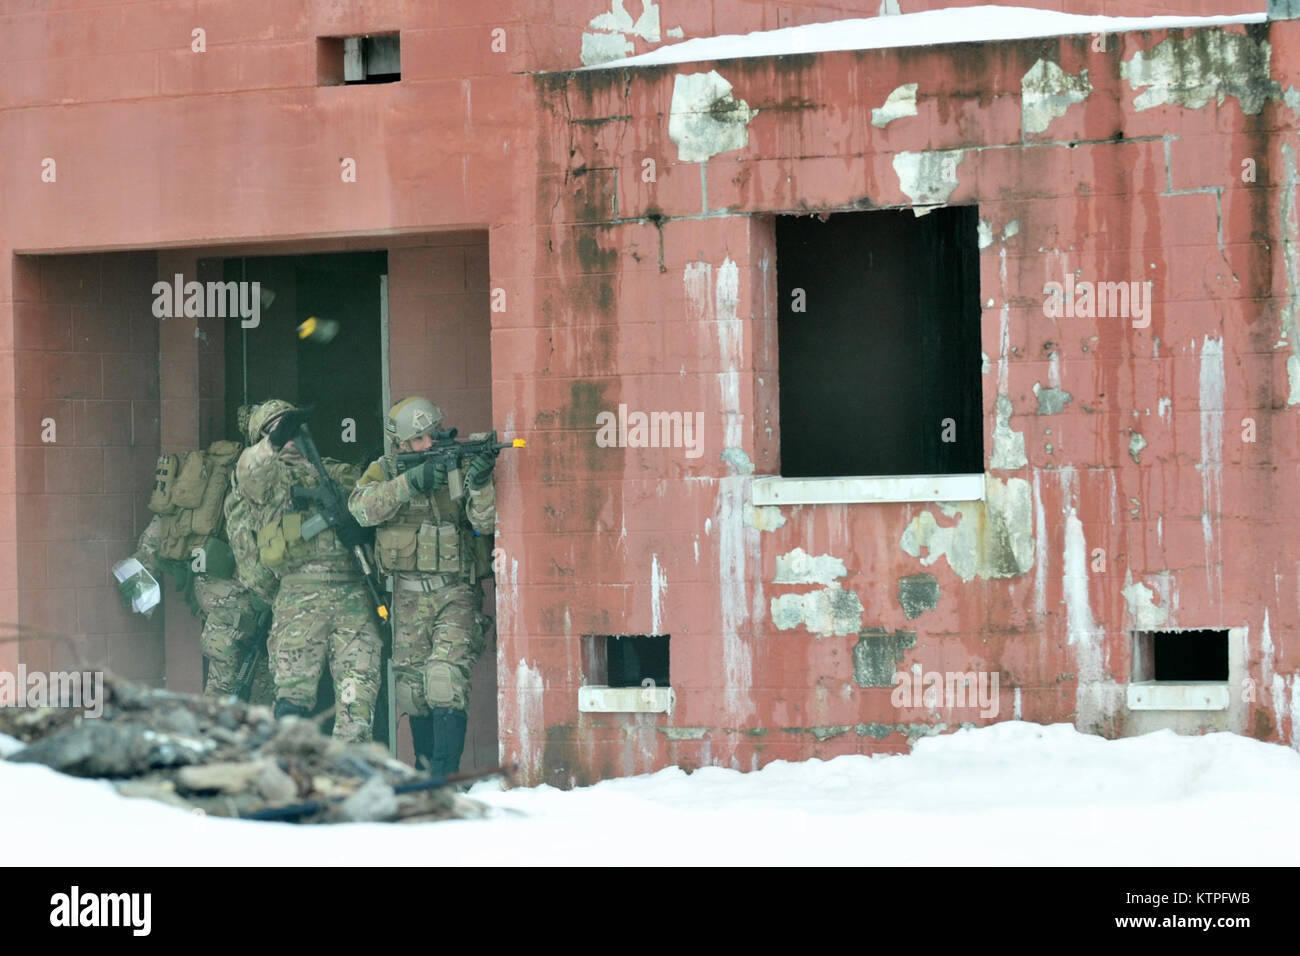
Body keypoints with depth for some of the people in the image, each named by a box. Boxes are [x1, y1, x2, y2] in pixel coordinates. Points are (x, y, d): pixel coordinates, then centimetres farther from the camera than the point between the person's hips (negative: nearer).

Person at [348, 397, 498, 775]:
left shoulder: (459, 466, -1)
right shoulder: (384, 471, 3)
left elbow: (486, 523, -11)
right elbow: (362, 508, -17)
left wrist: (480, 483, -29)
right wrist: (411, 482, -27)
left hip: (455, 592, -3)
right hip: (409, 597, 3)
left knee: (447, 676, -19)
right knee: (412, 685, 8)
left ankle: (446, 772, -21)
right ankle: (424, 766, 26)